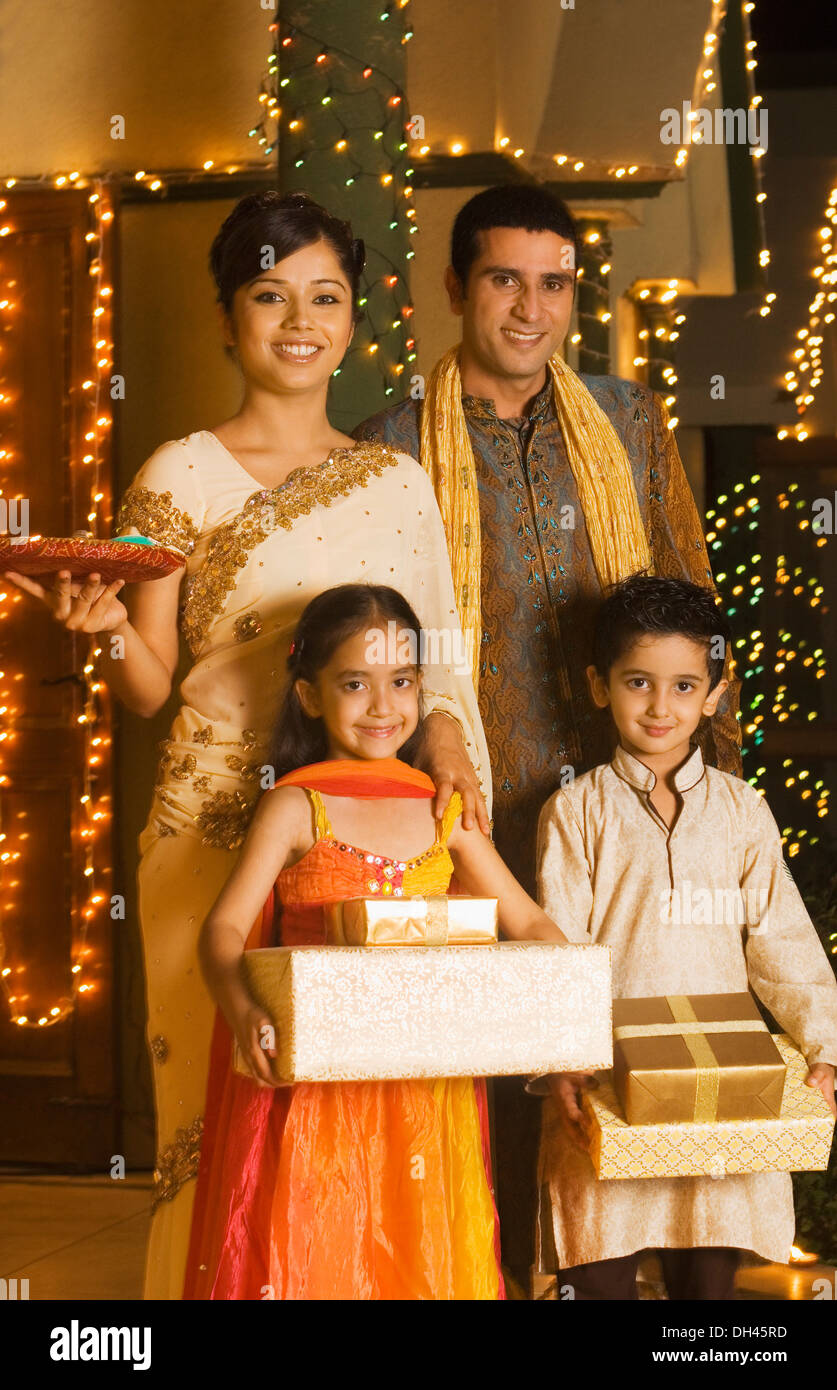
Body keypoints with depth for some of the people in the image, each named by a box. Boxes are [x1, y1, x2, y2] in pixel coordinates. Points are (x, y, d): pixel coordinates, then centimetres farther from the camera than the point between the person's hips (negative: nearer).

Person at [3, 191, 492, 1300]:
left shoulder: (400, 480, 13)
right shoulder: (180, 475, 2)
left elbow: (441, 655, 17)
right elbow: (147, 689, 1)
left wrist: (447, 731, -3)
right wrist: (107, 627, -19)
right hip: (222, 826, -3)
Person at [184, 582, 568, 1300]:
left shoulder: (445, 811, 6)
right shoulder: (297, 807, -4)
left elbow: (529, 923, 10)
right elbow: (225, 926, -13)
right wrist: (242, 1010, -33)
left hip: (426, 1092, 3)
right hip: (317, 1081, -3)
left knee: (426, 1262, 11)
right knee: (319, 1260, 3)